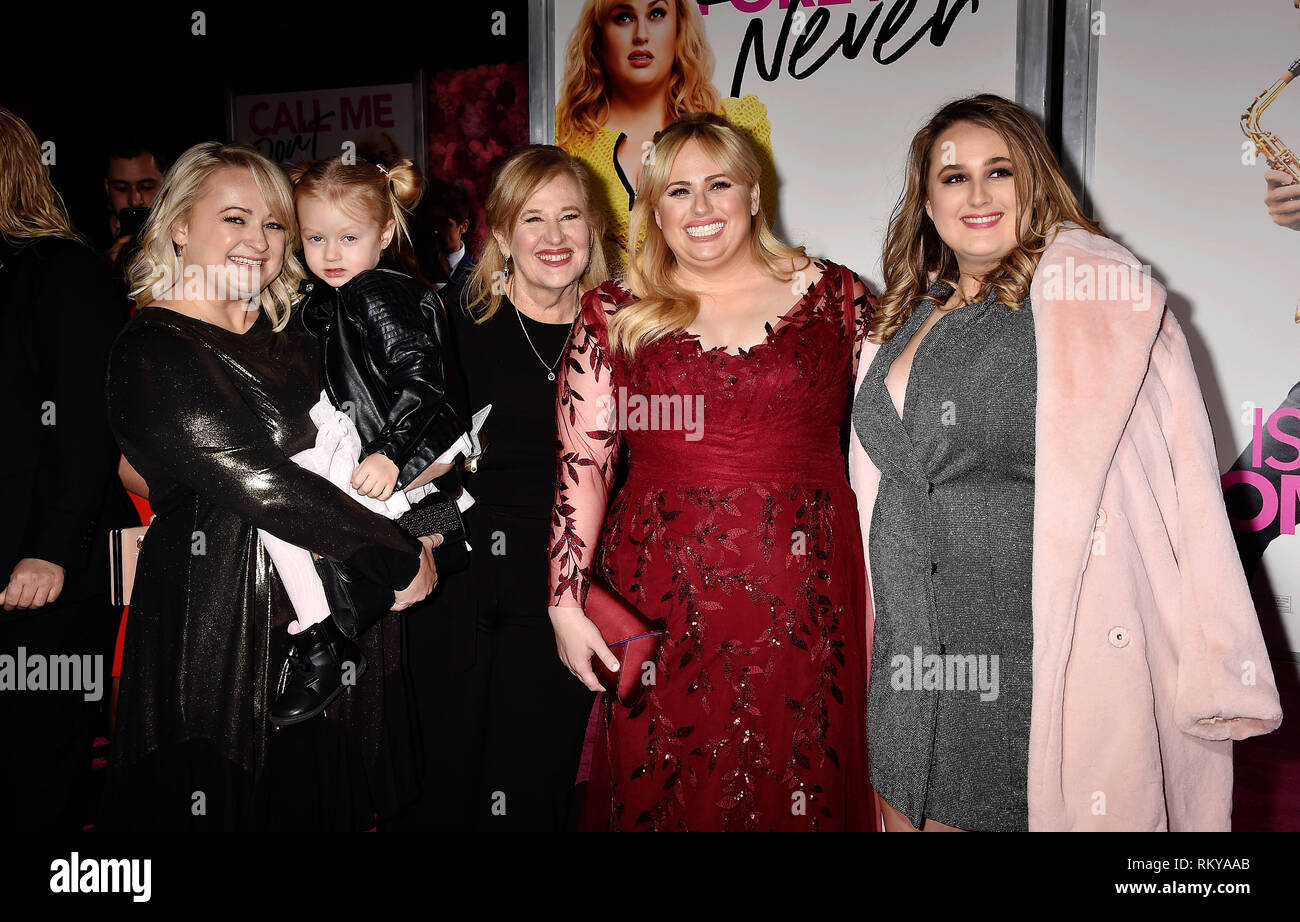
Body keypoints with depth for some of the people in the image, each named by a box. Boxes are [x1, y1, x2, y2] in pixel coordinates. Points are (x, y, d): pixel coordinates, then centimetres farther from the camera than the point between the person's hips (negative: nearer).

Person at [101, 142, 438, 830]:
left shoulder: (290, 332, 11)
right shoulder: (150, 355, -14)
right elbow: (258, 482, -21)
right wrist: (399, 556, -17)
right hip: (228, 622, -7)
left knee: (334, 799, 18)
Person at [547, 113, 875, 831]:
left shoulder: (835, 298, 4)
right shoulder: (615, 315, 4)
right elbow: (582, 462, 0)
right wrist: (566, 603, -5)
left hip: (803, 597, 0)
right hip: (662, 601, 0)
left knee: (800, 794, 10)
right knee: (662, 797, 10)